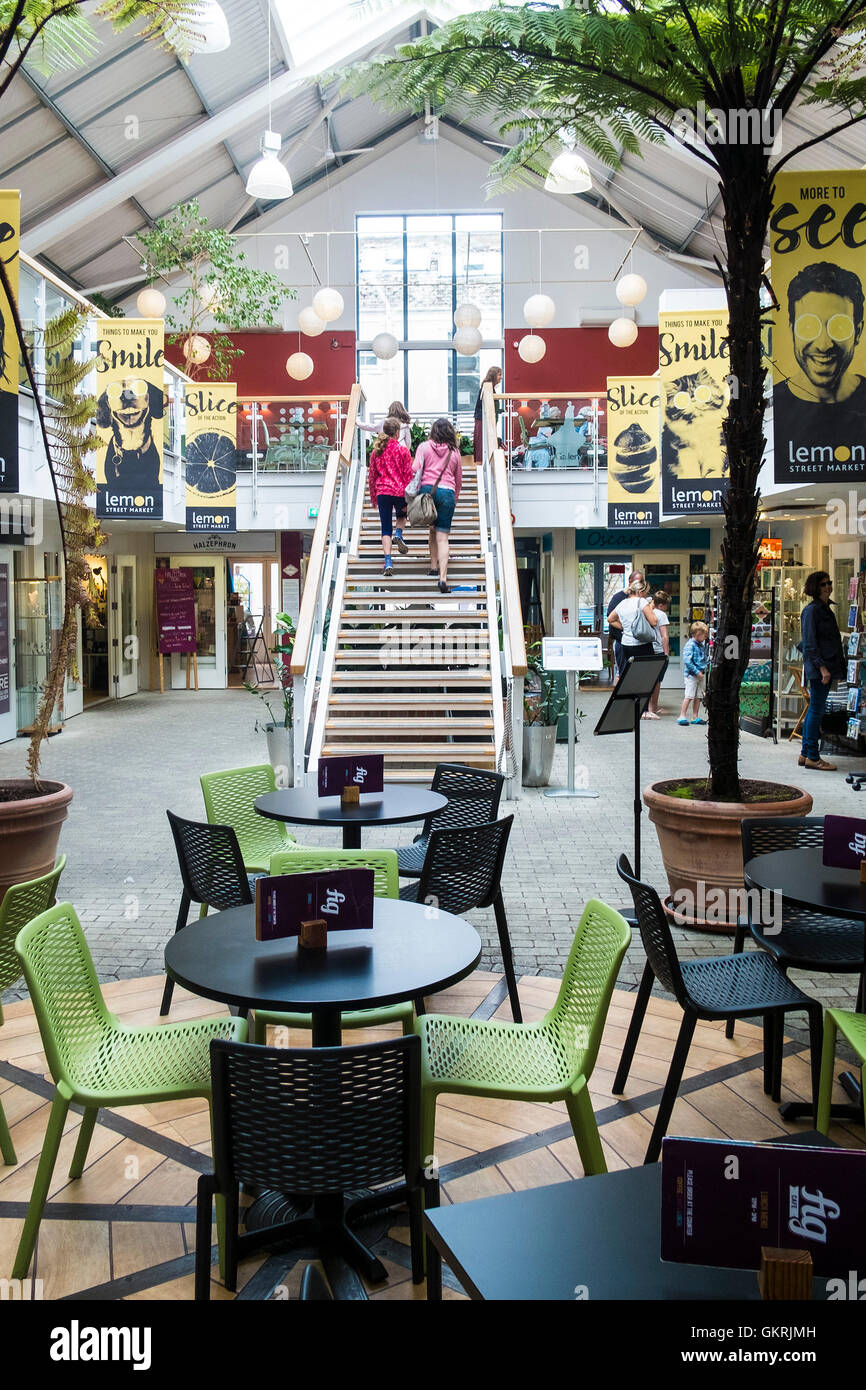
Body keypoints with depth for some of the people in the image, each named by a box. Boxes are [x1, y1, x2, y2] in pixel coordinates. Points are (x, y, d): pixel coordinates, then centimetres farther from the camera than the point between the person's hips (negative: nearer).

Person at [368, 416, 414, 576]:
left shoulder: (376, 451, 6)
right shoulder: (403, 450, -3)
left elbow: (372, 476, 10)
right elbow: (408, 474, -4)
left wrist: (373, 497, 18)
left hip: (382, 492, 2)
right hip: (399, 491, -2)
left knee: (385, 528, 6)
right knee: (402, 514, 30)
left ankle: (388, 561, -8)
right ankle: (398, 534, 0)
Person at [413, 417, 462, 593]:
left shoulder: (424, 447, 8)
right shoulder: (454, 451, 14)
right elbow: (459, 479, 20)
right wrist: (455, 499, 32)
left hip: (427, 490, 0)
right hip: (447, 492, 0)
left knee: (433, 529, 22)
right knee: (442, 537, -4)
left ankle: (434, 567, 23)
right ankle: (443, 577, -16)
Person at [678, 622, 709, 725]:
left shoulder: (702, 645, 12)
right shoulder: (690, 645, -14)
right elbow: (687, 661, -21)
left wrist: (707, 663, 8)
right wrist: (697, 672, -19)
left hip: (700, 675, 8)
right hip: (691, 675, -8)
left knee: (698, 697, 9)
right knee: (689, 696, -11)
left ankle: (695, 717, 16)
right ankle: (682, 716, -6)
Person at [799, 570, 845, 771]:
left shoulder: (826, 609, 18)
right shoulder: (812, 610, -11)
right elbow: (810, 643, -16)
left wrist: (837, 667, 19)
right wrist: (822, 667, -21)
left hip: (826, 667, 10)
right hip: (818, 668, -10)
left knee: (815, 710, 11)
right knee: (816, 710, -6)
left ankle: (805, 754, 16)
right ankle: (812, 757, -2)